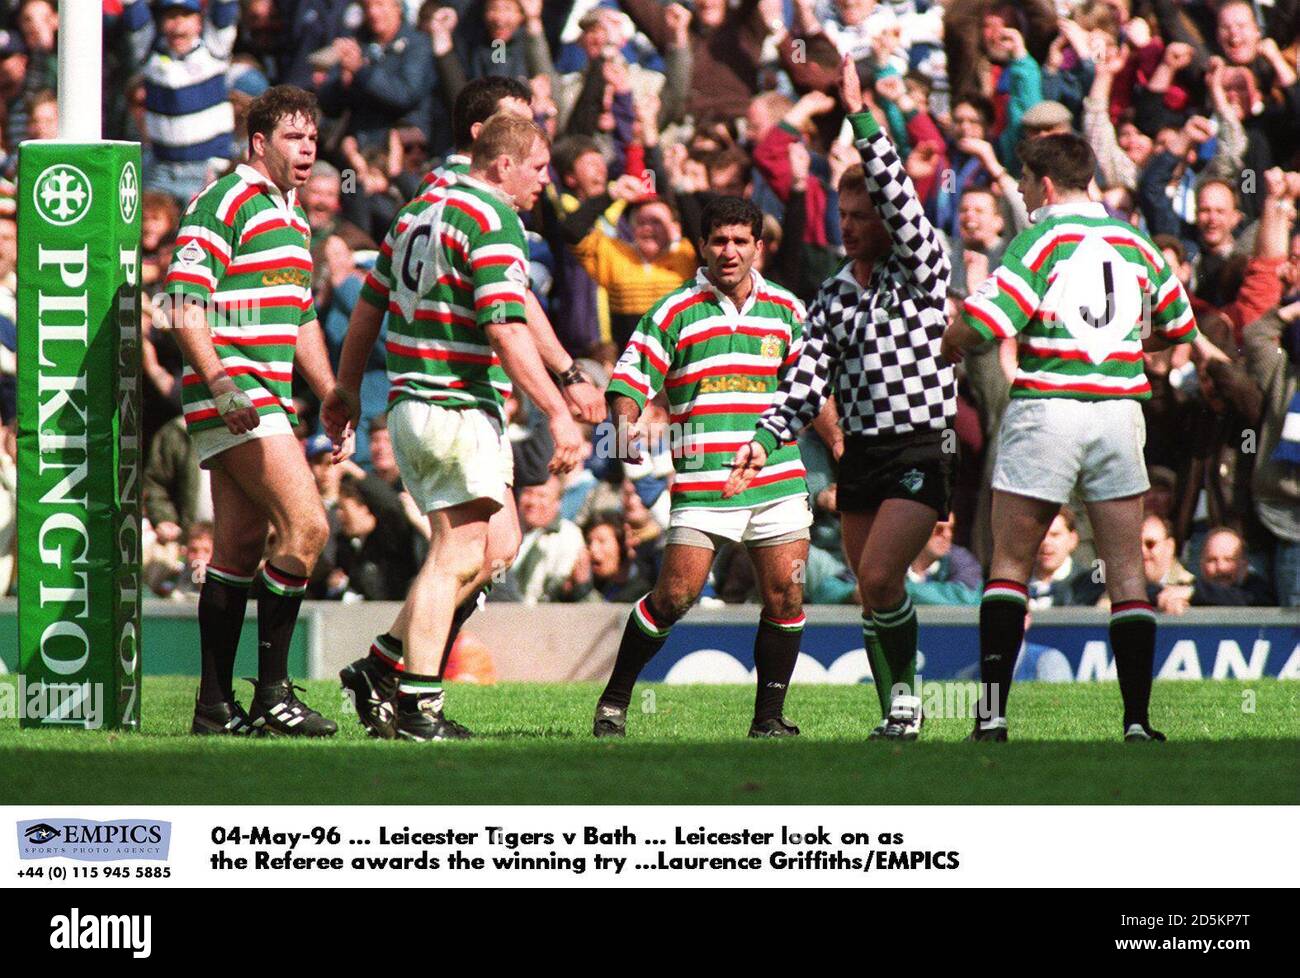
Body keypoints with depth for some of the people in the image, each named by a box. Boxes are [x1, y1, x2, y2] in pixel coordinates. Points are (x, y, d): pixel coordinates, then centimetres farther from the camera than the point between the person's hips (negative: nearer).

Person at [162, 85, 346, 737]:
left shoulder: (291, 216, 20)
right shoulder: (225, 203, -9)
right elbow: (184, 303, -15)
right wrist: (220, 383, -24)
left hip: (267, 401, 9)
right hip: (232, 396, -9)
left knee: (239, 548, 7)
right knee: (305, 525, -16)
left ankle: (216, 706, 9)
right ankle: (271, 693, -14)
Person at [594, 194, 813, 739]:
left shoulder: (786, 309, 11)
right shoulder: (675, 313, 1)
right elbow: (630, 381, -1)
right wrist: (625, 423, -20)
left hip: (778, 480, 3)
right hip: (701, 484, -3)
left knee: (785, 594, -4)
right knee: (675, 594, -10)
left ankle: (769, 717, 8)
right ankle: (614, 701, 6)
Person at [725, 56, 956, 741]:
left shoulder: (921, 269, -3)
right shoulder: (832, 296, 12)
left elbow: (900, 200, -18)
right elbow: (809, 381, 10)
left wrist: (861, 118, -21)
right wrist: (765, 439, -4)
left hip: (922, 452, -6)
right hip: (860, 454, 6)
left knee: (879, 576, -19)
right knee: (873, 593, 7)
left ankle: (905, 697, -3)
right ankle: (894, 713, 17)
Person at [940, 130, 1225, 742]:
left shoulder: (1041, 238, -5)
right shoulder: (1135, 243, 10)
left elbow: (983, 322, -14)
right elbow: (1179, 328, 22)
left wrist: (948, 345, 8)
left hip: (1046, 409, -3)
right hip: (1119, 410, 3)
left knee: (1009, 564, 6)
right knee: (1127, 572, 5)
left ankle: (992, 710, -3)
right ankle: (1138, 720, -2)